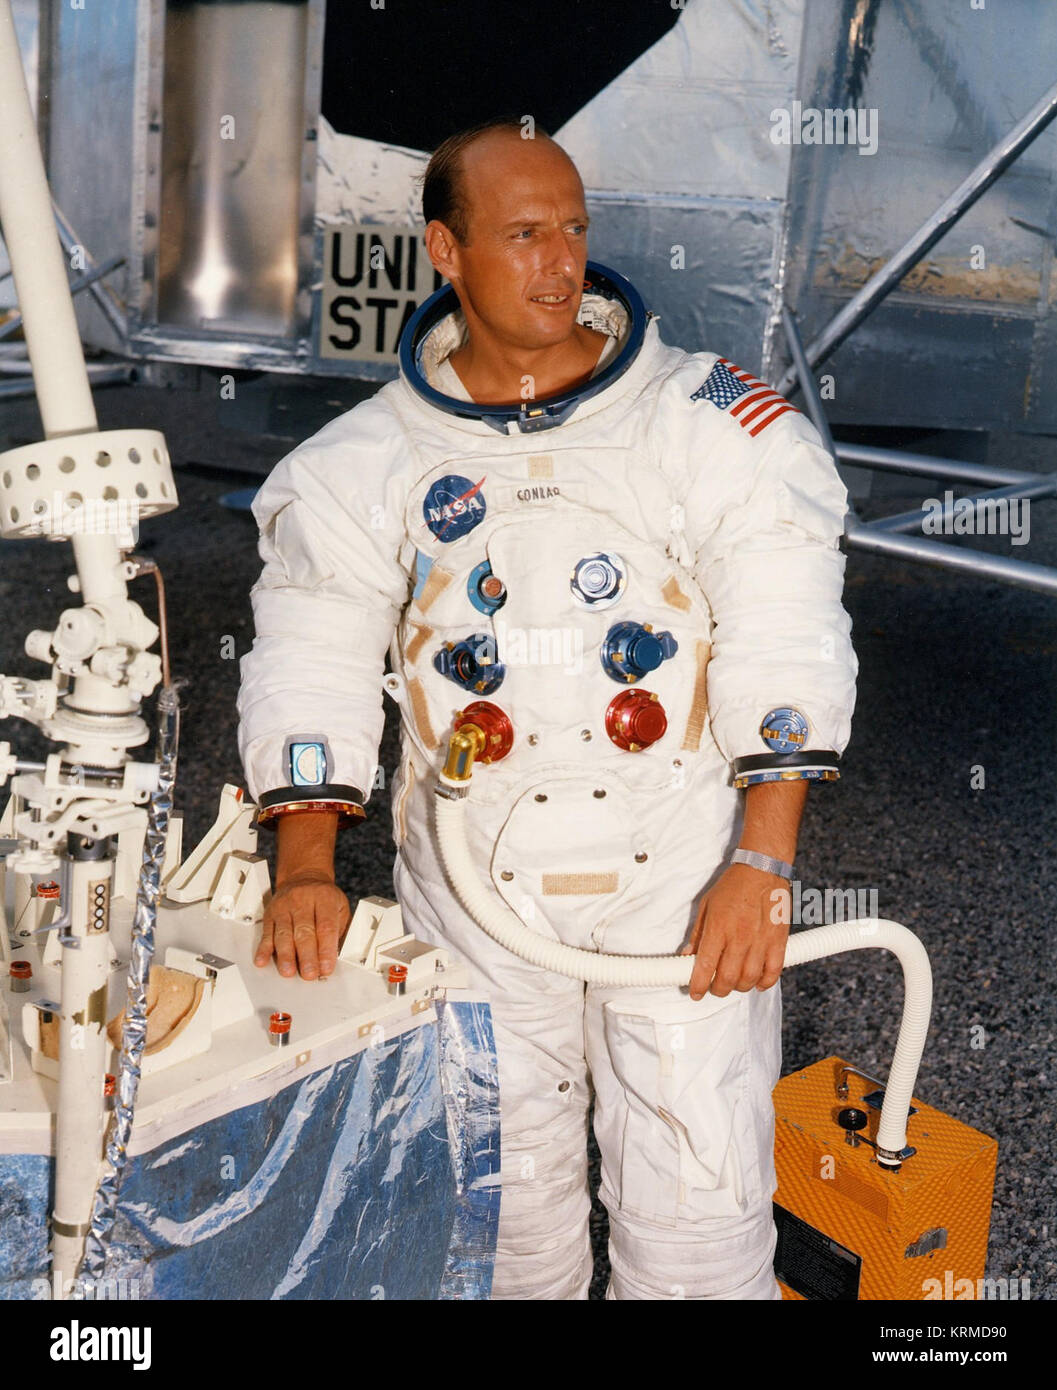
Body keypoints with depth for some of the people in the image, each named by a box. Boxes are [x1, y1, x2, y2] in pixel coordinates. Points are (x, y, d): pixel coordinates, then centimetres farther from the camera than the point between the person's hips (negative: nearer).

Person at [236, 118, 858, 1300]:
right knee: (503, 1187, 13)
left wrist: (761, 863, -15)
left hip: (682, 871, -1)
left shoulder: (710, 422, -2)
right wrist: (305, 865, -12)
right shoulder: (367, 461, 2)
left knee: (699, 1195, 3)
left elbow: (787, 645, -7)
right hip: (475, 886, 2)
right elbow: (313, 658, 0)